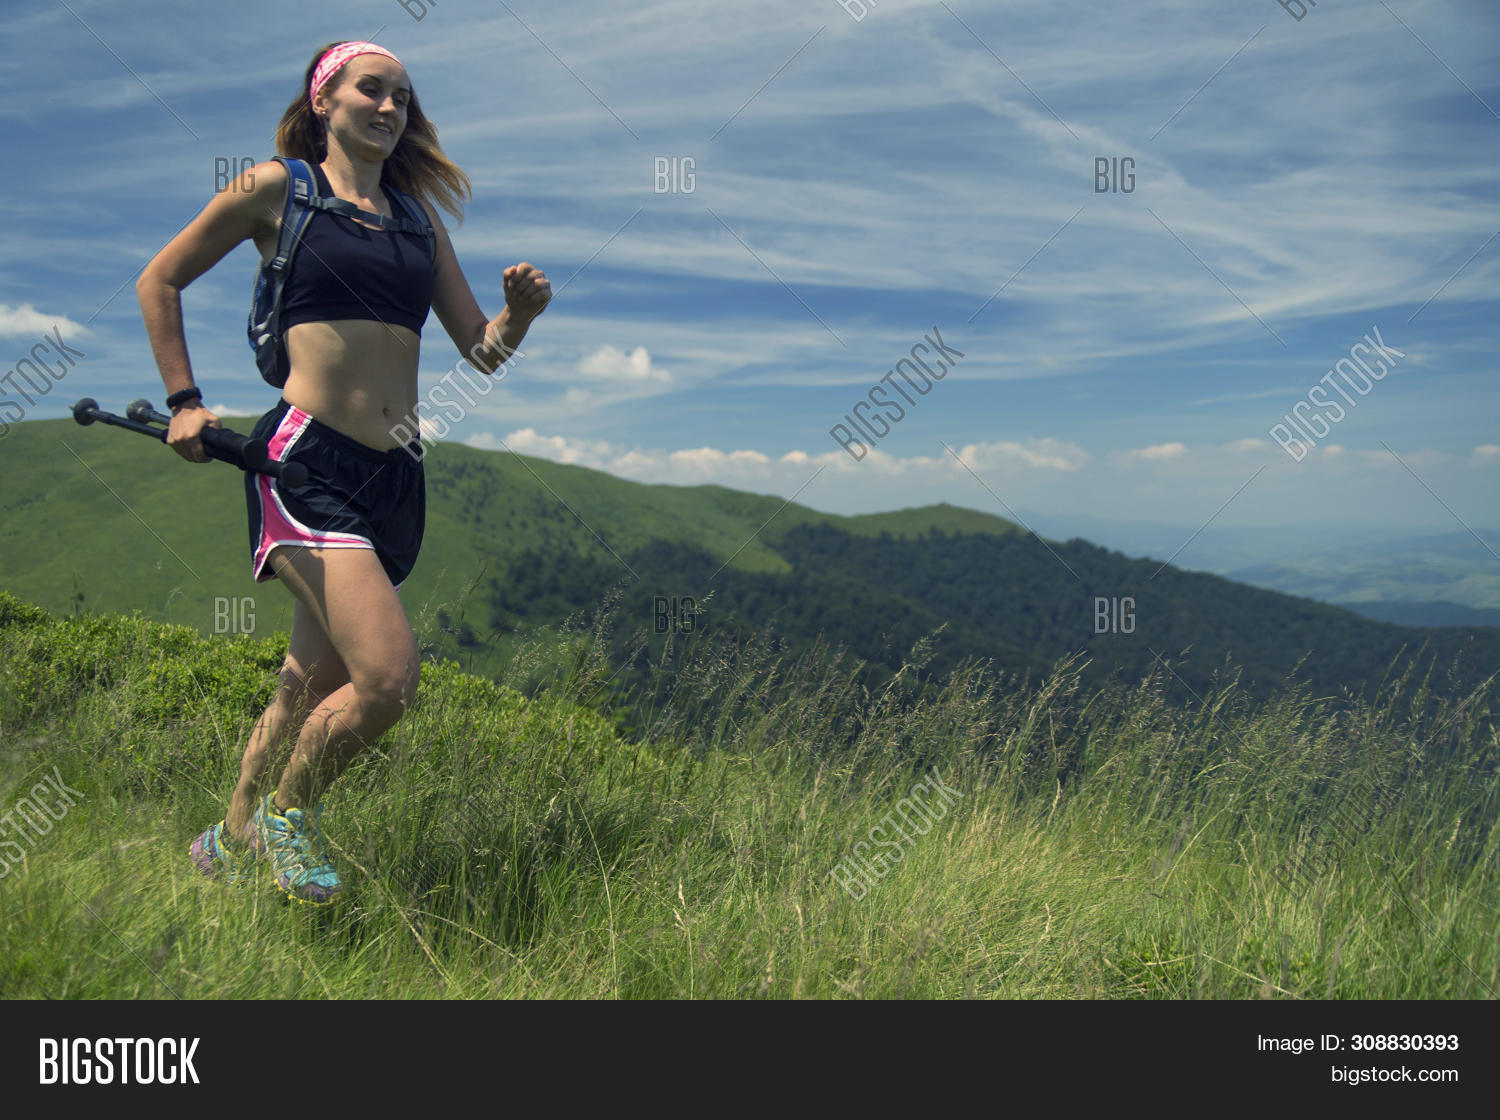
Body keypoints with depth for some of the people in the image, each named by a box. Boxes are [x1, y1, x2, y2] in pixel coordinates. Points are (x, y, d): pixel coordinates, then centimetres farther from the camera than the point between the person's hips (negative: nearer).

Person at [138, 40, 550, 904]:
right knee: (389, 675, -19)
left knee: (313, 683, 13)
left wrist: (520, 313, -4)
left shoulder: (418, 217, 18)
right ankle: (287, 812, 9)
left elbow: (481, 349, 16)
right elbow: (160, 282, 11)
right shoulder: (277, 188, 4)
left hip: (397, 475, 6)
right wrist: (185, 401, 6)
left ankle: (232, 842, 34)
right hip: (308, 460, -6)